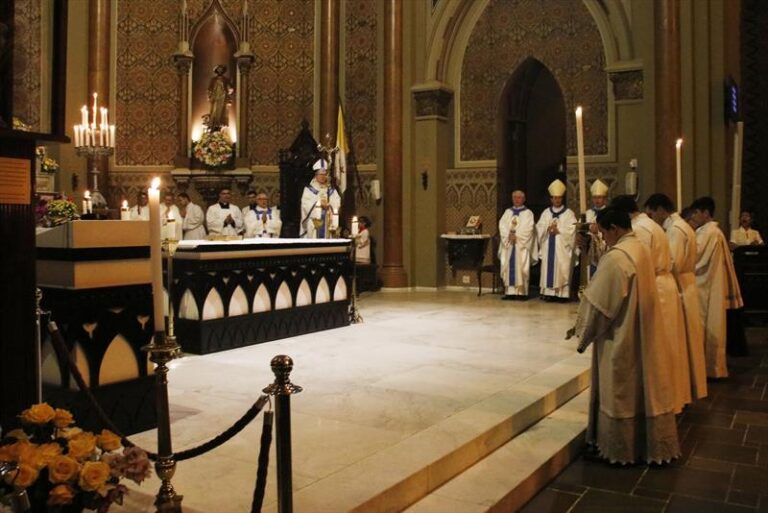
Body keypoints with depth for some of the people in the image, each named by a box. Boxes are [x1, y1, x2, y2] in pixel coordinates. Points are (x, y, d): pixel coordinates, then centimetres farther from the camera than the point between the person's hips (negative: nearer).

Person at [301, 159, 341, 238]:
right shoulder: (308, 190, 6)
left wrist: (328, 205, -17)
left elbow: (337, 204, 1)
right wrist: (319, 204, -15)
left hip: (327, 225, 3)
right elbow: (306, 204, -7)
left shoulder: (332, 191, 15)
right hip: (312, 225, -2)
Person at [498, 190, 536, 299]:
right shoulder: (507, 212, 15)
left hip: (522, 245, -3)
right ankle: (510, 291, 1)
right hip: (508, 243, 4)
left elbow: (528, 228, -7)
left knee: (521, 267, -6)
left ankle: (521, 291, -3)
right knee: (508, 266, -1)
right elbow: (502, 225, 3)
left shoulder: (528, 213, 5)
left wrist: (516, 236, -17)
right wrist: (509, 235, -13)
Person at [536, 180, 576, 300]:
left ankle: (561, 293, -6)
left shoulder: (569, 213, 3)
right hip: (548, 246, 3)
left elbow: (571, 230, -6)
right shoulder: (546, 213, 14)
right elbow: (539, 228, 6)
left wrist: (558, 231, -15)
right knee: (548, 268, 0)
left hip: (562, 247, -3)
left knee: (562, 269, -6)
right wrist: (548, 229, -12)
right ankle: (548, 292, 2)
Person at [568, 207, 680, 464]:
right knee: (645, 386, 16)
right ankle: (650, 444, 28)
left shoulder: (616, 257, -23)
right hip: (644, 334, 9)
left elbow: (599, 302, -19)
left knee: (621, 391, 5)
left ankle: (622, 448, 18)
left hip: (622, 337, -9)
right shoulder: (641, 249, 6)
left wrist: (580, 327, -4)